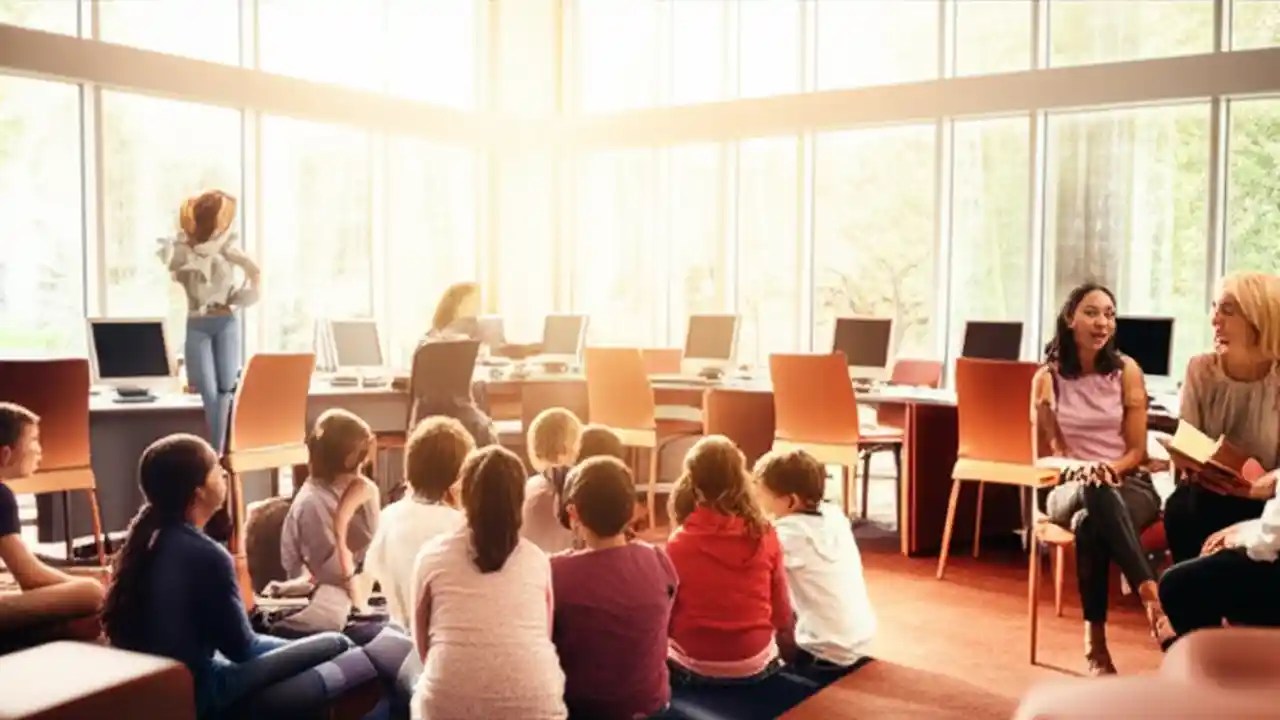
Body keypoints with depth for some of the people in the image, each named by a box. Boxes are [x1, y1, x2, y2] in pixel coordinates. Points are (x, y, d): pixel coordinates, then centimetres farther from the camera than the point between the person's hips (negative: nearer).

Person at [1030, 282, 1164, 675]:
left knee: (1090, 522, -40)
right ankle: (1151, 594, -48)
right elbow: (1049, 450, 3)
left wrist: (1110, 469, -21)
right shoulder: (1047, 377, 3)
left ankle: (1096, 641, -41)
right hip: (1069, 487, 0)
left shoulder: (1126, 370, 2)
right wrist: (1079, 468, -20)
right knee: (1095, 493, -42)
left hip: (1129, 484, 0)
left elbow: (1137, 450, 1)